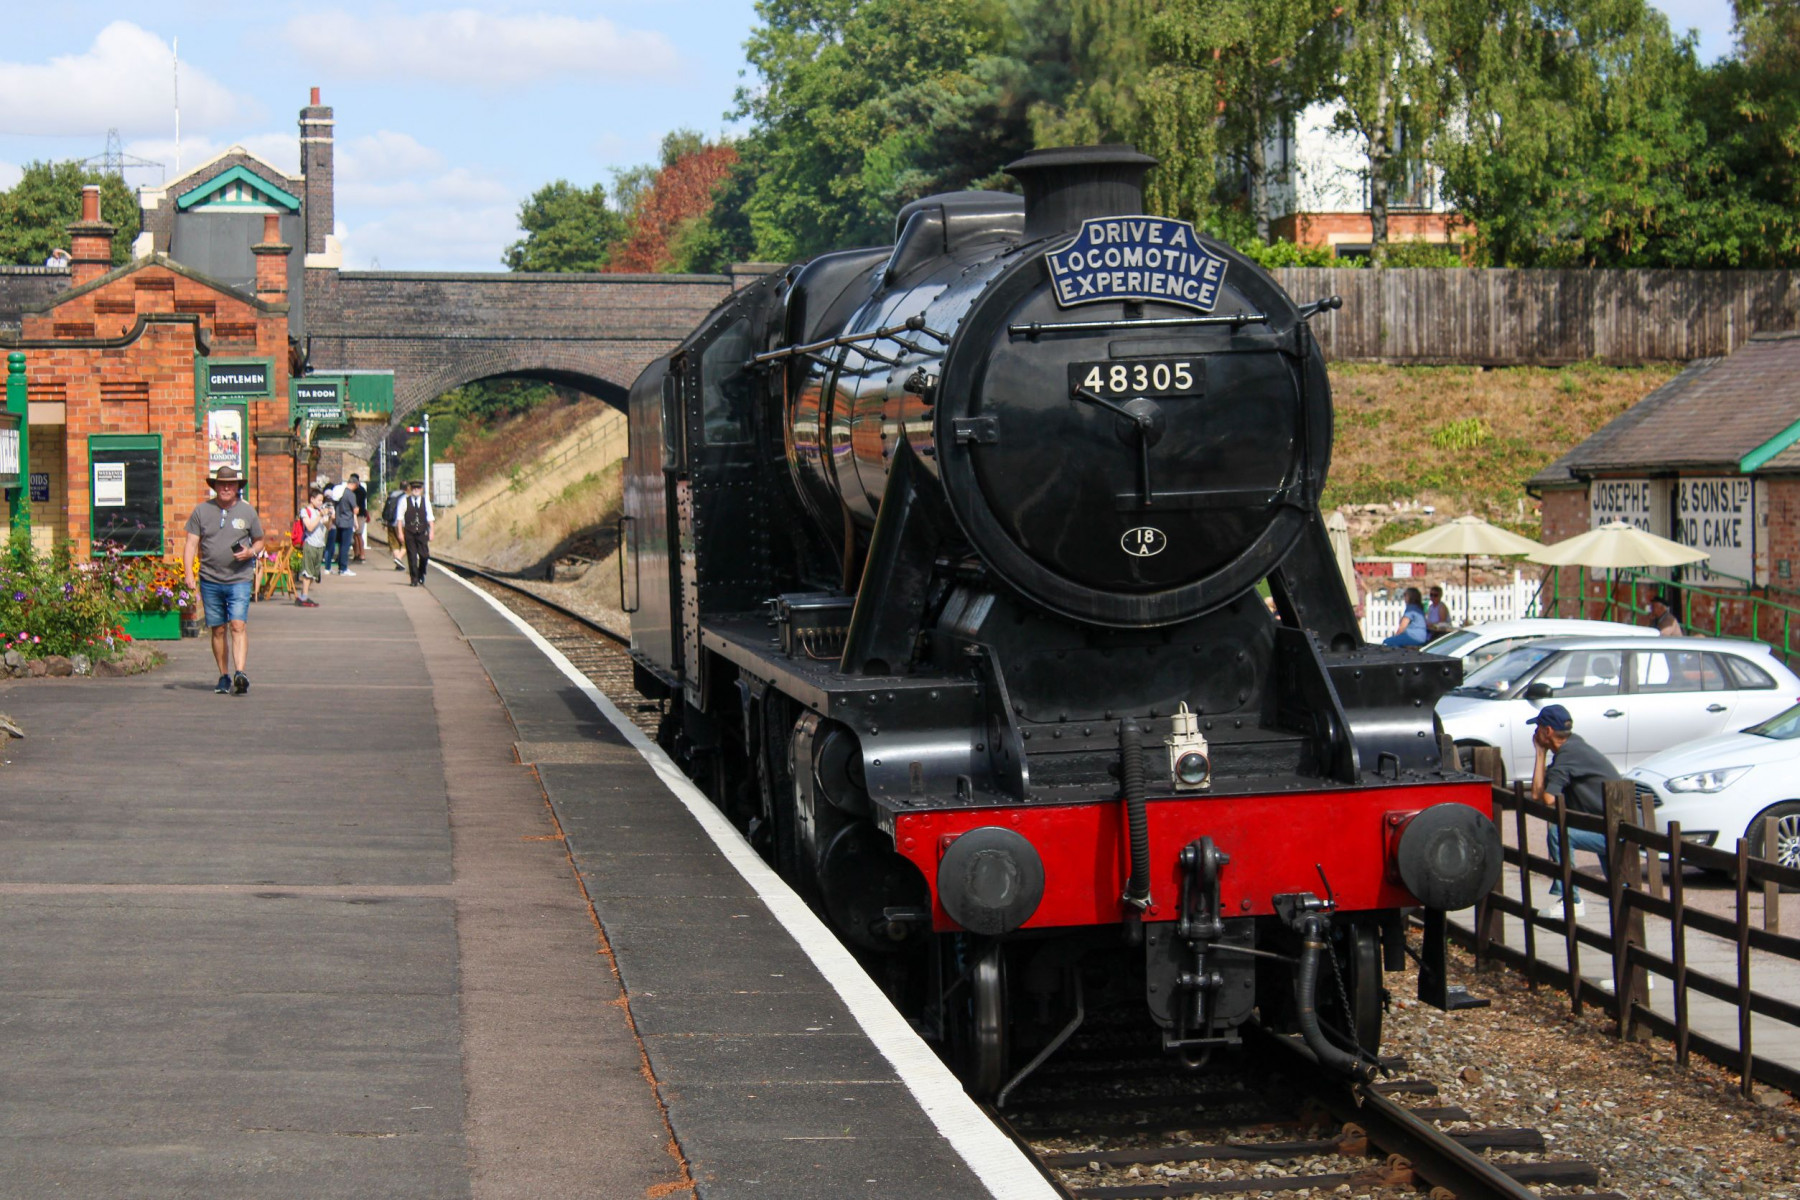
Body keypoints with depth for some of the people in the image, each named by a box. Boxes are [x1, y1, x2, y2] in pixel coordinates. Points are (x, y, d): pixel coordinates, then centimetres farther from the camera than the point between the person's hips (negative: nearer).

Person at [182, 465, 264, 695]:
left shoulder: (248, 512, 6)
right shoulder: (202, 511, 5)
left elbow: (259, 541, 16)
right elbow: (191, 544, 4)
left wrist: (251, 552, -8)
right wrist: (189, 574, -7)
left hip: (240, 579, -1)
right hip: (210, 580, 1)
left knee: (238, 625, -15)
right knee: (218, 630, 6)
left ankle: (240, 673, -25)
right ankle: (224, 677, 15)